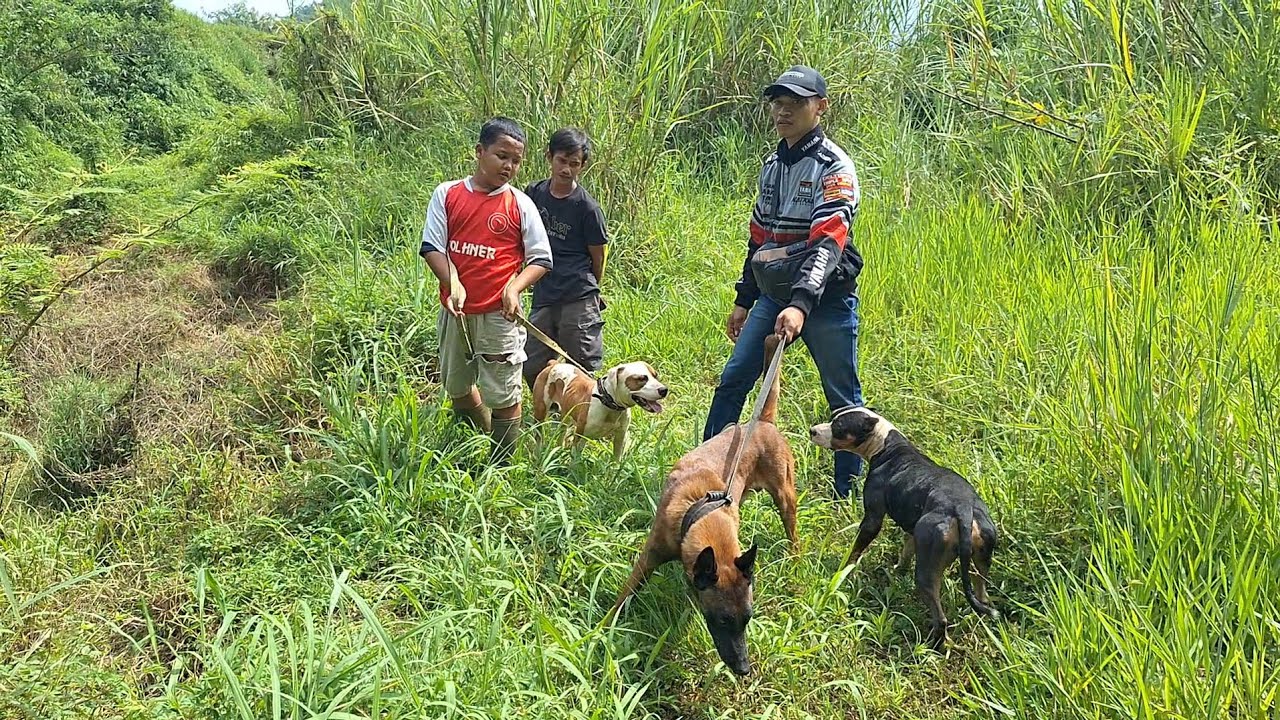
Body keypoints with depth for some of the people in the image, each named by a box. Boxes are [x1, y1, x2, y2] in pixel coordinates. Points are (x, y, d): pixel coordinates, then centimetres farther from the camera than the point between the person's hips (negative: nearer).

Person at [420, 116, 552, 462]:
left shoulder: (520, 204, -3)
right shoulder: (447, 194, 1)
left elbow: (540, 259, 0)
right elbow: (432, 246, -3)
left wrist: (515, 287, -17)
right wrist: (453, 284, -19)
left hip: (498, 314, -3)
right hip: (455, 310, 3)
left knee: (503, 395, 1)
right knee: (457, 386, 20)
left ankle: (501, 466, 16)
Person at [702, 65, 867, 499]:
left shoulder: (833, 168, -13)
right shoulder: (772, 165, 12)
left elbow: (827, 243, -26)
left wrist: (801, 304, -39)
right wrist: (744, 300, 20)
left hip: (827, 300, -7)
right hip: (773, 296, 7)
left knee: (844, 399, 3)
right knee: (732, 381, 4)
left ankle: (849, 492, 15)